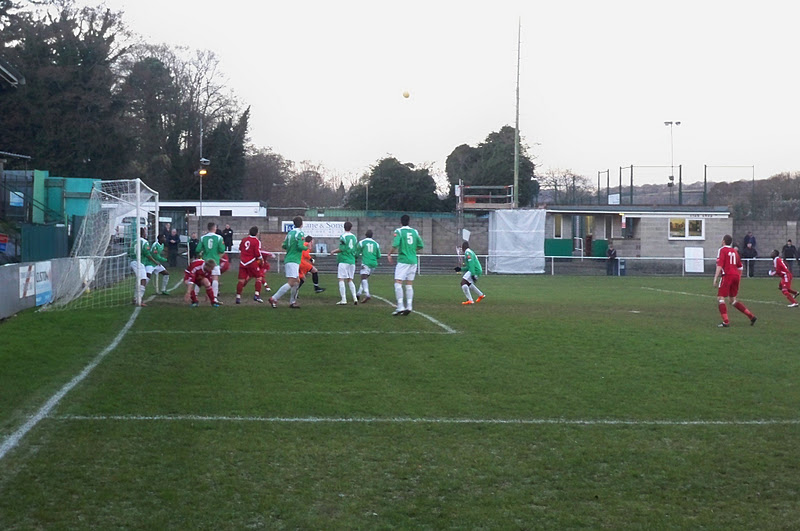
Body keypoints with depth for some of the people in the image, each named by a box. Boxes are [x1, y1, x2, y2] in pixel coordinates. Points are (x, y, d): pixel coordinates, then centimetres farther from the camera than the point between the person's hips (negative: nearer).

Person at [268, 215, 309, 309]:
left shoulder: (290, 233, 11)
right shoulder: (300, 233, -11)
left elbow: (284, 246, 11)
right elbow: (300, 246, -20)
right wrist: (307, 247, -2)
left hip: (288, 260, 9)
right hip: (293, 261, -9)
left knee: (297, 281, 15)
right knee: (291, 283, -11)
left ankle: (292, 302, 15)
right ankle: (274, 299, -16)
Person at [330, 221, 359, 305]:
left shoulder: (343, 236, -8)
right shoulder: (354, 237, 11)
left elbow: (342, 249, -14)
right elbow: (356, 250, 14)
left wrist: (334, 251, 1)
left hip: (344, 261, -6)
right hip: (352, 261, 6)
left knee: (341, 280, -3)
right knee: (350, 280, 12)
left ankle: (343, 299, -10)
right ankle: (355, 297, 1)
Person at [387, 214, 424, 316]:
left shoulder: (398, 231, -5)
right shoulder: (414, 232, 10)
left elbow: (395, 245, -17)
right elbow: (421, 245, 14)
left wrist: (389, 254, -2)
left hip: (403, 260, -6)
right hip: (413, 261, 6)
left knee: (398, 283, -7)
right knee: (409, 284, 10)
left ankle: (400, 306, -17)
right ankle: (409, 306, 4)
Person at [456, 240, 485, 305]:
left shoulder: (468, 252, -10)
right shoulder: (470, 252, 22)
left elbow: (471, 264, -20)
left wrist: (473, 275, -26)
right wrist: (461, 269, 23)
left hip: (475, 271, -10)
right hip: (478, 270, 10)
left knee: (463, 282, -15)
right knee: (468, 284, 28)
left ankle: (470, 300, -22)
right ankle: (481, 295, 37)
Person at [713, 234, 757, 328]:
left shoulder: (722, 250, -3)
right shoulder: (734, 251, 18)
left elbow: (719, 265, -14)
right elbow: (740, 267, 21)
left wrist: (715, 278, -15)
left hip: (727, 275, -7)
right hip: (736, 275, 7)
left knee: (720, 298, -3)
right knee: (733, 300, 16)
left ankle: (726, 322, -14)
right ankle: (751, 316, 9)